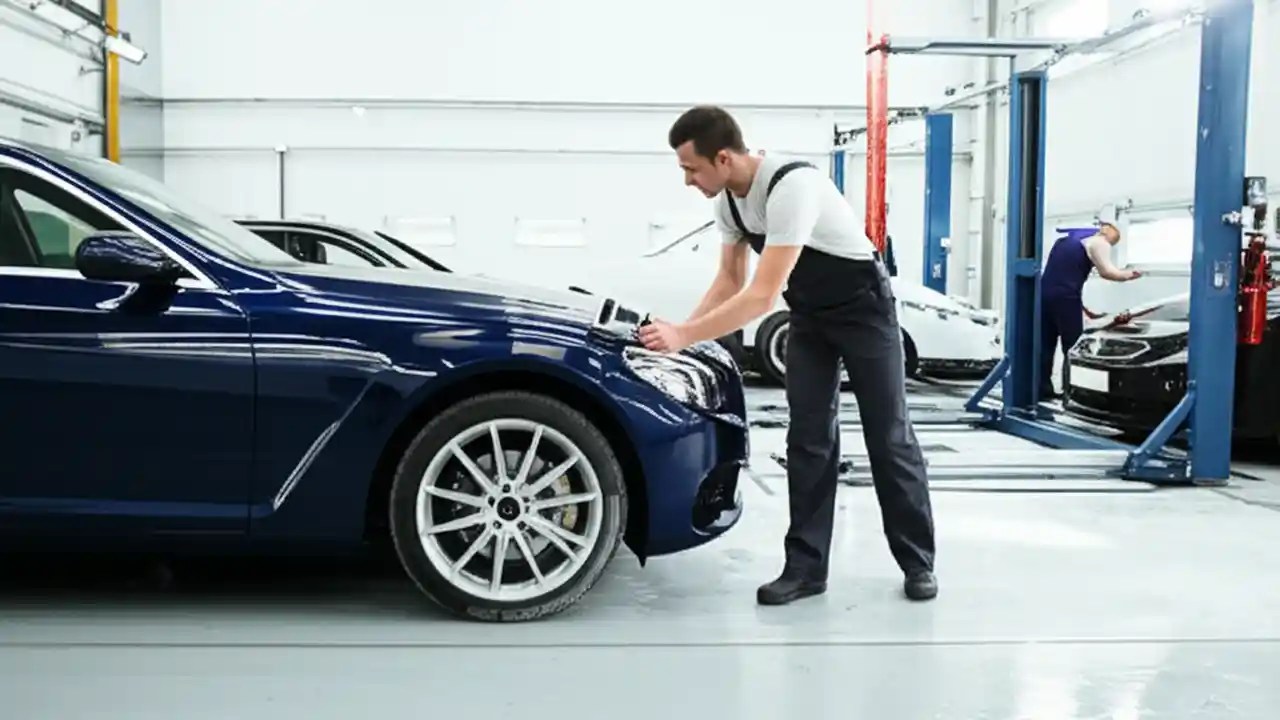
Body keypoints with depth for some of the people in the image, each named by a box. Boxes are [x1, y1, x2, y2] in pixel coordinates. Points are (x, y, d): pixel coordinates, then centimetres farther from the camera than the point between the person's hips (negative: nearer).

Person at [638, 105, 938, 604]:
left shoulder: (791, 186, -36)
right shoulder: (726, 199, -8)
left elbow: (762, 296, -38)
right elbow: (729, 281, 2)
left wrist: (684, 336, -37)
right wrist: (681, 331, -11)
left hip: (863, 306, -7)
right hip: (809, 315, 7)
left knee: (889, 437, 1)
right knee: (809, 440, 1)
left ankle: (918, 562, 12)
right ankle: (806, 567, 4)